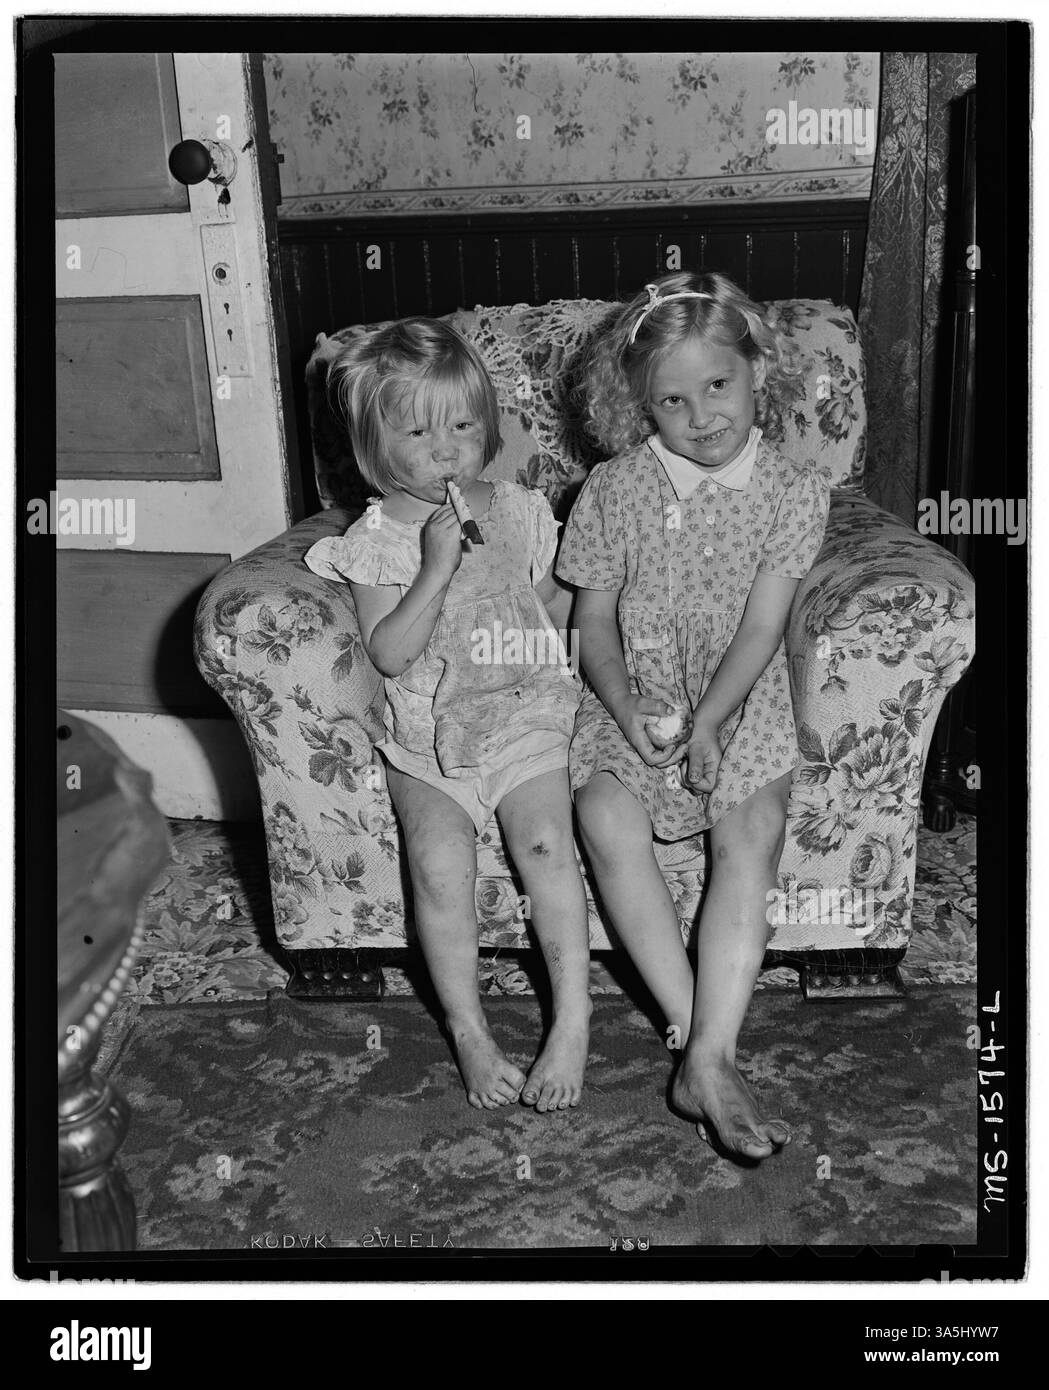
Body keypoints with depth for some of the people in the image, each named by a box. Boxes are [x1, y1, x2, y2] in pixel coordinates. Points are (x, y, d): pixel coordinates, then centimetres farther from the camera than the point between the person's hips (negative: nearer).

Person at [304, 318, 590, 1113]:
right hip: (427, 735, -1)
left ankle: (573, 1018, -13)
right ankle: (470, 1034, -7)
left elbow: (557, 609, 19)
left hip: (526, 714, 1)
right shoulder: (376, 540, 0)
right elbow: (388, 654, -12)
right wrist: (438, 566, -19)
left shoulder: (520, 513, 9)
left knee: (546, 840, -23)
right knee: (441, 862, -21)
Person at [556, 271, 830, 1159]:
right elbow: (595, 621, 2)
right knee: (607, 819, -27)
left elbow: (760, 629, -8)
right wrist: (628, 705, -16)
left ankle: (706, 1060, -26)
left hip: (740, 696, 0)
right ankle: (705, 1045, -23)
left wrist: (707, 722, -21)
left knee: (753, 829, -28)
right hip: (631, 696, 1)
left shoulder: (794, 493, -2)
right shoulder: (614, 491, 0)